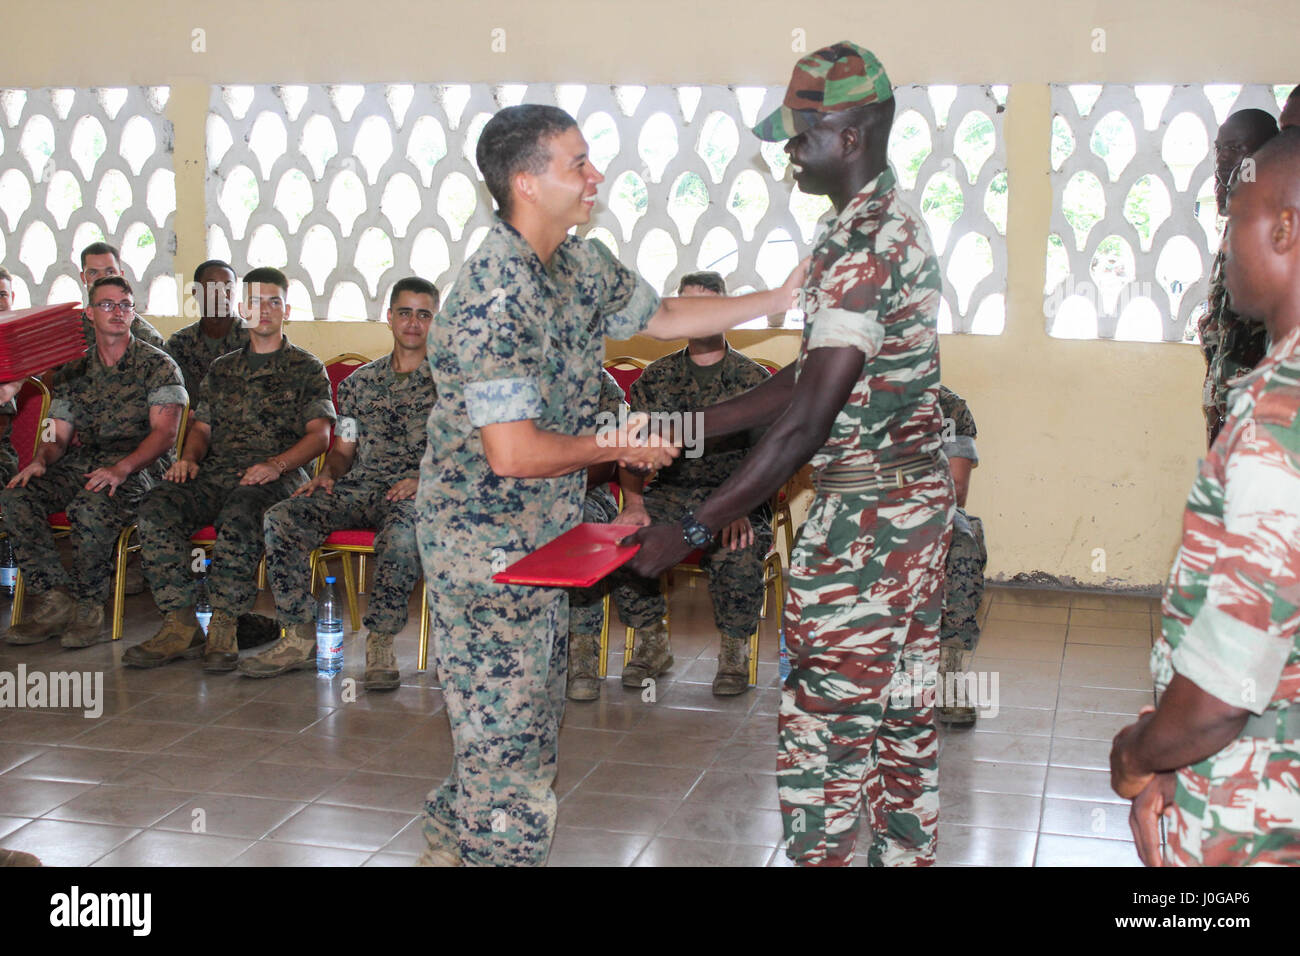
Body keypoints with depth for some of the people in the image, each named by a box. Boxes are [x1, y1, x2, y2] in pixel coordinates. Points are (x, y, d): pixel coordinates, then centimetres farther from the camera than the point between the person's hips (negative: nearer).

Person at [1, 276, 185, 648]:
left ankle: (88, 607, -19)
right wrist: (41, 460, -9)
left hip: (142, 465, -5)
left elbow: (165, 433, -9)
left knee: (91, 506, -37)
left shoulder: (157, 364, 2)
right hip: (82, 463, 5)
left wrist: (122, 468, -25)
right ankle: (54, 600, -16)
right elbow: (58, 435, 16)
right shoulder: (76, 370, 18)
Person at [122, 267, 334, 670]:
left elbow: (319, 434, 1)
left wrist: (276, 464, -16)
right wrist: (189, 458, 1)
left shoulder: (307, 368, 12)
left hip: (277, 477, -5)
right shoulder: (222, 369, 27)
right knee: (155, 511, -25)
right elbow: (201, 427, 25)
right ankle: (180, 625, -22)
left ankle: (223, 627, -30)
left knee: (238, 517, -39)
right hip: (215, 472, 5)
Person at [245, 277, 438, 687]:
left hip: (415, 493, -4)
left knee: (402, 530, -41)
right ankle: (300, 638, -16)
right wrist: (327, 473, -1)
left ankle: (380, 642, -28)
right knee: (279, 519, -21)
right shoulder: (360, 381, 20)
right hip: (358, 489, 4)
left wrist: (423, 478, -18)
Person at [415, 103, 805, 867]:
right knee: (508, 745, -2)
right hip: (488, 549, -9)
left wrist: (781, 299, 15)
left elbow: (664, 317, 20)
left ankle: (455, 843, 35)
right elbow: (511, 453, -29)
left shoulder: (578, 265, 4)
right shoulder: (496, 296, -25)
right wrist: (617, 449, -15)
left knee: (530, 726, 20)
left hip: (539, 541, 9)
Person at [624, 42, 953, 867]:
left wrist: (691, 532, -21)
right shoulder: (894, 222, 12)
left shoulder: (861, 247, -20)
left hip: (864, 515, -10)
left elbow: (805, 423, -24)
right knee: (901, 714, 17)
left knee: (826, 726, 0)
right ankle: (906, 850, 28)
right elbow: (805, 381, 14)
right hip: (917, 497, 10)